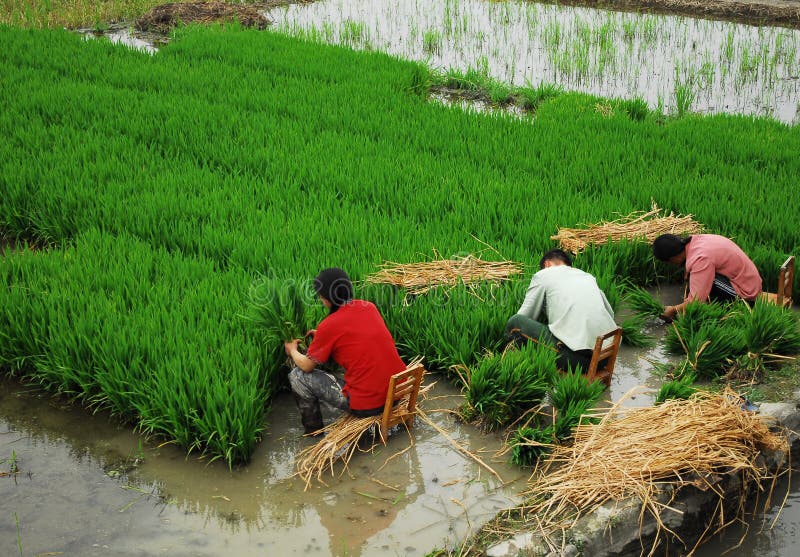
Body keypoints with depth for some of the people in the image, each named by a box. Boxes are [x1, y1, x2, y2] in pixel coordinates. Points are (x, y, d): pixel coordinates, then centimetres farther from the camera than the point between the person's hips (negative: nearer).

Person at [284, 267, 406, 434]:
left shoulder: (329, 326, -13)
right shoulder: (369, 307, 6)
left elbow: (307, 366, 2)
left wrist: (292, 350, 23)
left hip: (366, 406, -7)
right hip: (400, 391, 7)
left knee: (297, 375, 6)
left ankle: (313, 432, 23)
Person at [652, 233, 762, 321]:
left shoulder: (701, 259, -27)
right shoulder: (695, 240, -3)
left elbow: (697, 300, -27)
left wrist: (674, 310, -13)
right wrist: (689, 298, 5)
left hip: (745, 293, -9)